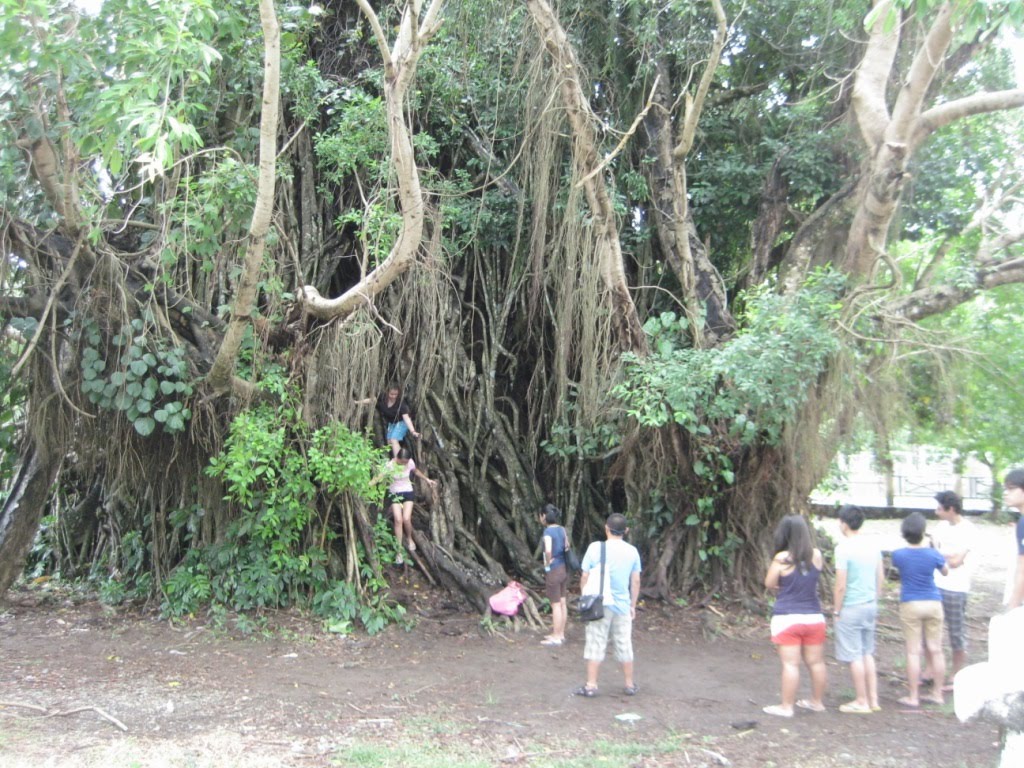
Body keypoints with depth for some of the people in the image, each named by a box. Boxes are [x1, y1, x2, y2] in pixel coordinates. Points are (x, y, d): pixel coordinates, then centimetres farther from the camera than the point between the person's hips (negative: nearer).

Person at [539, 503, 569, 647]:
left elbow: (548, 550, -32)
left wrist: (547, 564, -16)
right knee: (562, 603, 15)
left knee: (556, 605, 0)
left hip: (554, 570, -8)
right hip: (564, 569, 8)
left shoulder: (548, 531, -18)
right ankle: (561, 634, 25)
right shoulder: (561, 529, 6)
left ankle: (556, 637, 8)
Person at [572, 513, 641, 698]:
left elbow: (585, 577, -5)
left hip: (599, 604, -2)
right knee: (624, 646, 13)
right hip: (622, 605, 2)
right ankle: (629, 685, 21)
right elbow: (635, 581, 3)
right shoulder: (632, 551, -1)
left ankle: (591, 685, 6)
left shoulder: (595, 548, -8)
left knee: (595, 645, 4)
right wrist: (633, 605, 13)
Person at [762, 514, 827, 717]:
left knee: (790, 664, -1)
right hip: (814, 616, 5)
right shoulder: (816, 555, -1)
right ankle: (817, 702, 28)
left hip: (787, 618, -5)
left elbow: (769, 583, -1)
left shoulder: (782, 558, -13)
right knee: (816, 662, 14)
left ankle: (786, 706, 5)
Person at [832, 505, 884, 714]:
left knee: (854, 656, 3)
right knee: (868, 654, 17)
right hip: (870, 605, 7)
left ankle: (861, 702, 11)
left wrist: (836, 610, -6)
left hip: (851, 608, -7)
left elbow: (841, 586, -17)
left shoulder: (843, 548, -17)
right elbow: (881, 578, 10)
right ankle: (873, 699, 21)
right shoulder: (873, 545, 4)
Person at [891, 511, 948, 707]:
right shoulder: (933, 554, -8)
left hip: (910, 605, -1)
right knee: (935, 650, 10)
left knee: (913, 651, 2)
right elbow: (946, 571, 13)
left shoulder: (898, 555, -9)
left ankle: (913, 697, 4)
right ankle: (937, 693, 17)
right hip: (933, 603, 1)